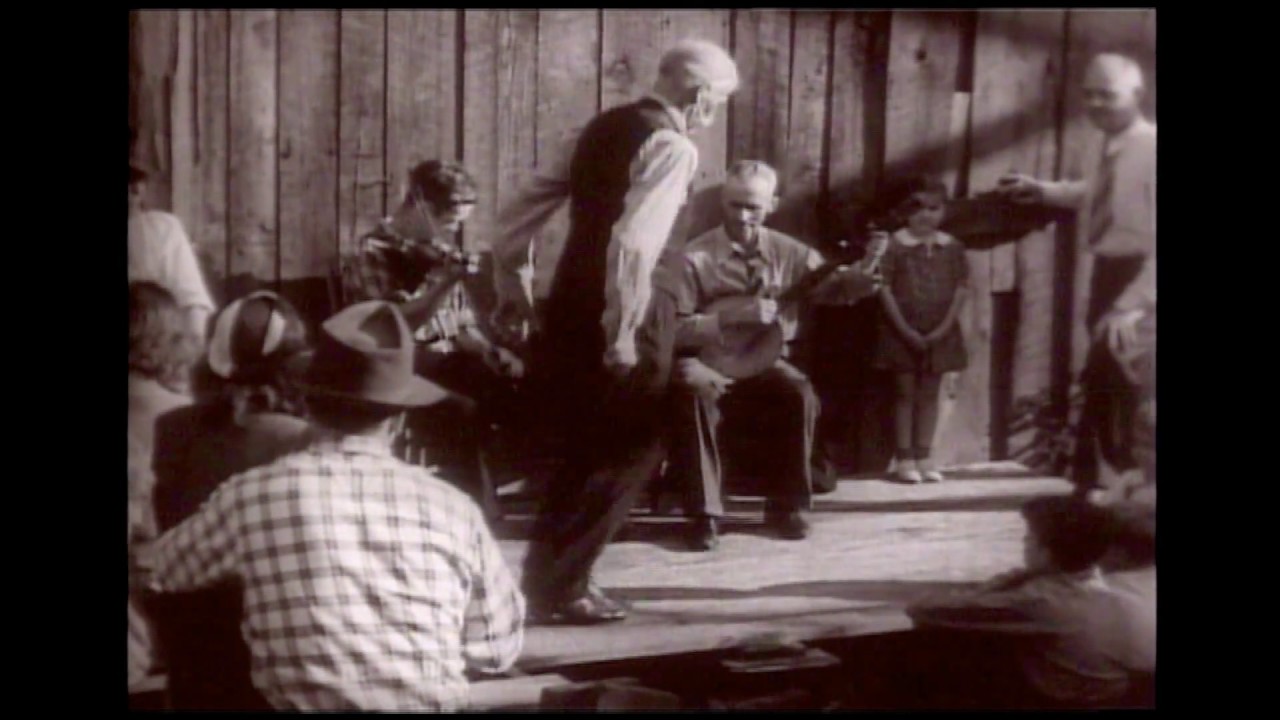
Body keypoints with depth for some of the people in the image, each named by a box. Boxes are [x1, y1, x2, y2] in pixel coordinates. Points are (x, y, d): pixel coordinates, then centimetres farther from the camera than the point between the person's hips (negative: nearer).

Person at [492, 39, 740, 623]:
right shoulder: (673, 148, -12)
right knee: (628, 450, 8)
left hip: (562, 316, 8)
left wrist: (511, 292, 21)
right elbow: (633, 245, -26)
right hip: (602, 326, -8)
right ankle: (560, 586, 13)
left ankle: (549, 572, 30)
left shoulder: (602, 128, 13)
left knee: (586, 448, 22)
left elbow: (516, 215, 14)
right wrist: (622, 337, -20)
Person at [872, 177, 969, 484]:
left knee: (929, 393, 8)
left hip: (939, 333, 3)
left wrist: (946, 326, -8)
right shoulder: (895, 245, -7)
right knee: (904, 393, 3)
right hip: (902, 332, -3)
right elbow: (885, 288, -10)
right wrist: (905, 329, -14)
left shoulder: (952, 247, 3)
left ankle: (924, 456, 15)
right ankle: (904, 458, 7)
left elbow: (961, 288, 3)